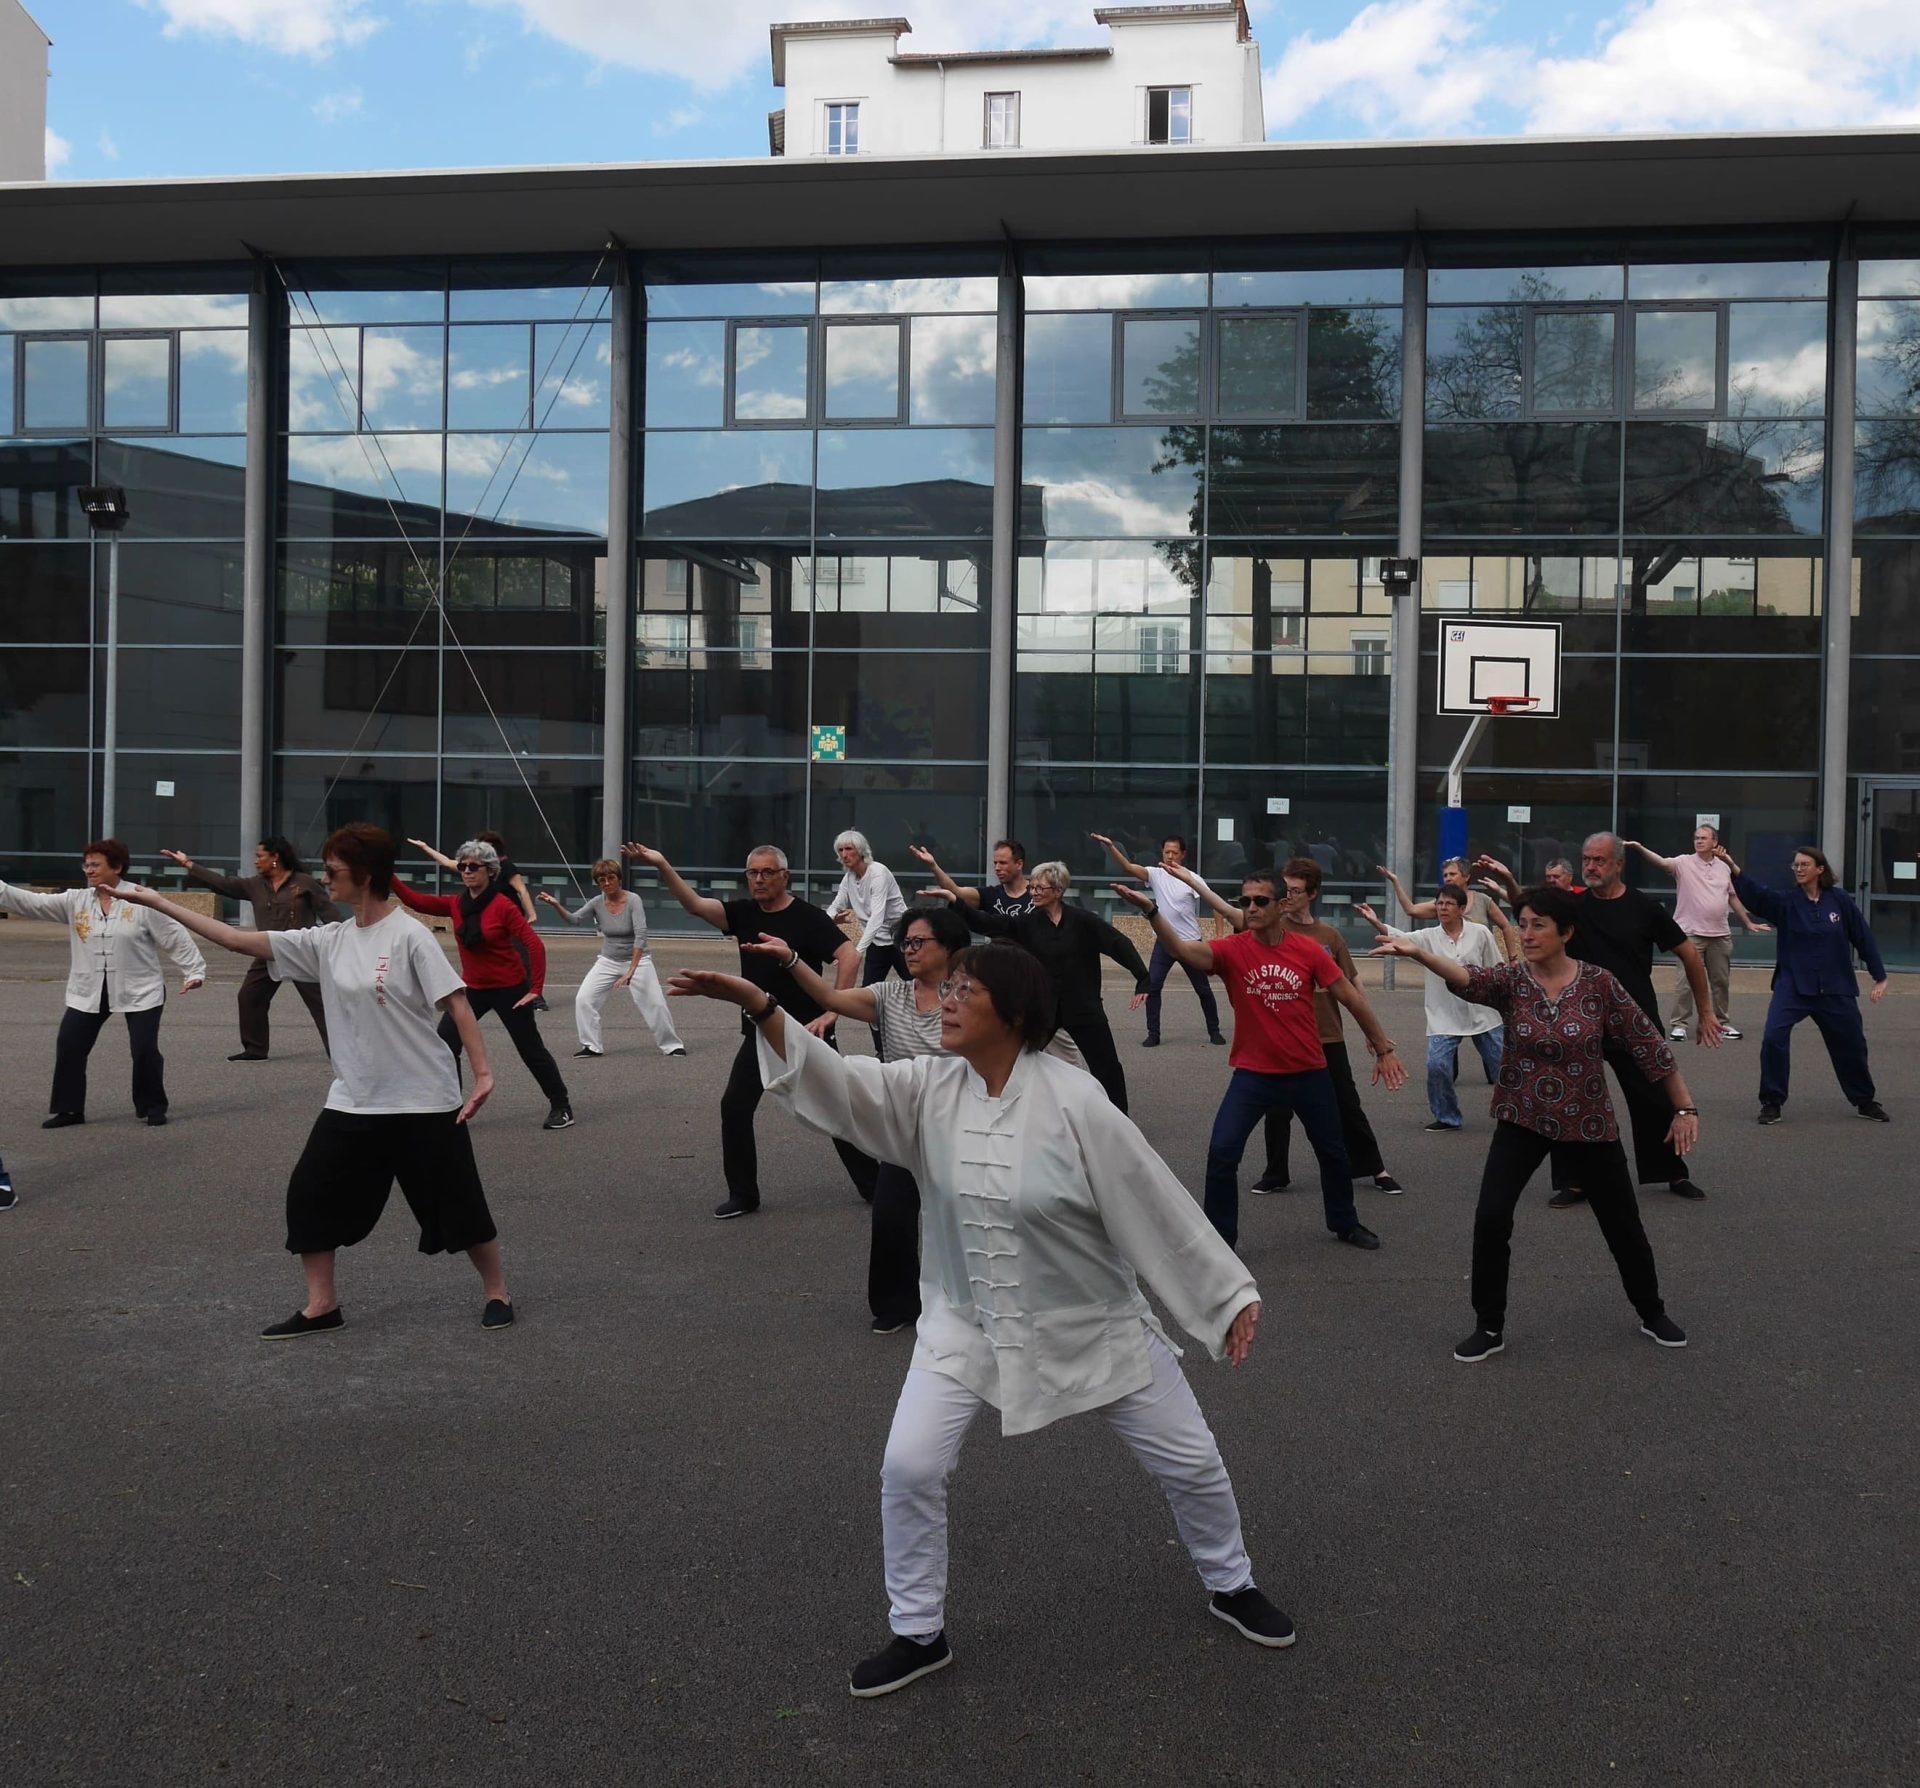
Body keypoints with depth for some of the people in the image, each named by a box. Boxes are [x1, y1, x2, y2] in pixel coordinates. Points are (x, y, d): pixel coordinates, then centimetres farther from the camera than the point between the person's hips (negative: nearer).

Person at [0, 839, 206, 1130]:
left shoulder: (142, 902, -11)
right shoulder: (74, 901, 0)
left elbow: (175, 938, -9)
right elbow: (31, 902, -7)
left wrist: (194, 971, -12)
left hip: (140, 990, -4)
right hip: (88, 991, 4)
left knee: (145, 1049, -5)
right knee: (68, 1047, 0)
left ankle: (153, 1107, 15)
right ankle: (69, 1108, 14)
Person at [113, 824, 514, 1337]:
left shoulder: (409, 937, -13)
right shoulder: (329, 941, 3)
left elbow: (456, 1003, -14)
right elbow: (238, 940, 5)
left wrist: (482, 1072, -20)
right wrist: (158, 902, 4)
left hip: (423, 1101, -6)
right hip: (353, 1102, 6)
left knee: (456, 1202, 3)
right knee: (310, 1193, 3)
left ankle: (497, 1292, 23)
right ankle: (322, 1305, 17)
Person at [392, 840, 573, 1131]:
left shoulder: (504, 906, -17)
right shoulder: (456, 904, -1)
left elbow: (535, 945, -20)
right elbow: (416, 900, -9)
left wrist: (536, 989, -24)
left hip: (509, 989, -5)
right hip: (473, 989, 5)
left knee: (531, 1050, 6)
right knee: (445, 1044, -6)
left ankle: (561, 1105, 22)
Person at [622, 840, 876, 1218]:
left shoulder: (808, 917, -14)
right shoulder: (744, 913, 1)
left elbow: (850, 956, -23)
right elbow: (695, 904, -12)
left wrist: (832, 1012, -27)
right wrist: (663, 866, -27)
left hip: (806, 1034, -5)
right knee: (734, 1107, -1)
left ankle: (874, 1186, 20)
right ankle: (743, 1195, 12)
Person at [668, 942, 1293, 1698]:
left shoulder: (1074, 1104, -22)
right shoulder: (927, 1089, -10)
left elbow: (1155, 1205, -17)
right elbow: (835, 1081, -22)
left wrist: (1228, 1294, -13)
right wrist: (758, 1006, -36)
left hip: (1092, 1326, -2)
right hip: (970, 1325, 3)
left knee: (1189, 1460, 8)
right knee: (909, 1467, -6)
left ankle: (1230, 1585, 39)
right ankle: (919, 1633, 16)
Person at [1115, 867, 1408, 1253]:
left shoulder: (1308, 949, -9)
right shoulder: (1233, 950, -12)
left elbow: (1351, 997, 0)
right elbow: (1183, 949, -31)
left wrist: (1383, 1049, 3)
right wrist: (1151, 911, -48)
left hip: (1309, 1073, 1)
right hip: (1253, 1074, -1)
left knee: (1332, 1151, 18)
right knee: (1221, 1154, -13)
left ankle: (1345, 1223, 43)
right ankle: (1219, 1237, 4)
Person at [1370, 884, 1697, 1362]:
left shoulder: (1599, 983, -12)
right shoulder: (1511, 979, -11)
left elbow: (1648, 1044, -5)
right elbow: (1468, 979, -34)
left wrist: (1684, 1107, -3)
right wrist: (1418, 952, -54)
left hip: (1588, 1125, 0)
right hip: (1522, 1122, 0)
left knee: (1622, 1225, 13)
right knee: (1491, 1218, -14)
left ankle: (1652, 1314, 40)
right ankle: (1490, 1327, 4)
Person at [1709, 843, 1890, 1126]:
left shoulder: (1840, 900, -4)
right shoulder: (1785, 902, -7)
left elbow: (1863, 937, 2)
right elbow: (1754, 893, -25)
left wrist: (1880, 977, 3)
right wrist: (1731, 864, -42)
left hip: (1835, 989, 1)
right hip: (1792, 986, -1)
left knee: (1851, 1045, 14)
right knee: (1773, 1038, -19)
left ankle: (1866, 1101, 39)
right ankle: (1772, 1102, -3)